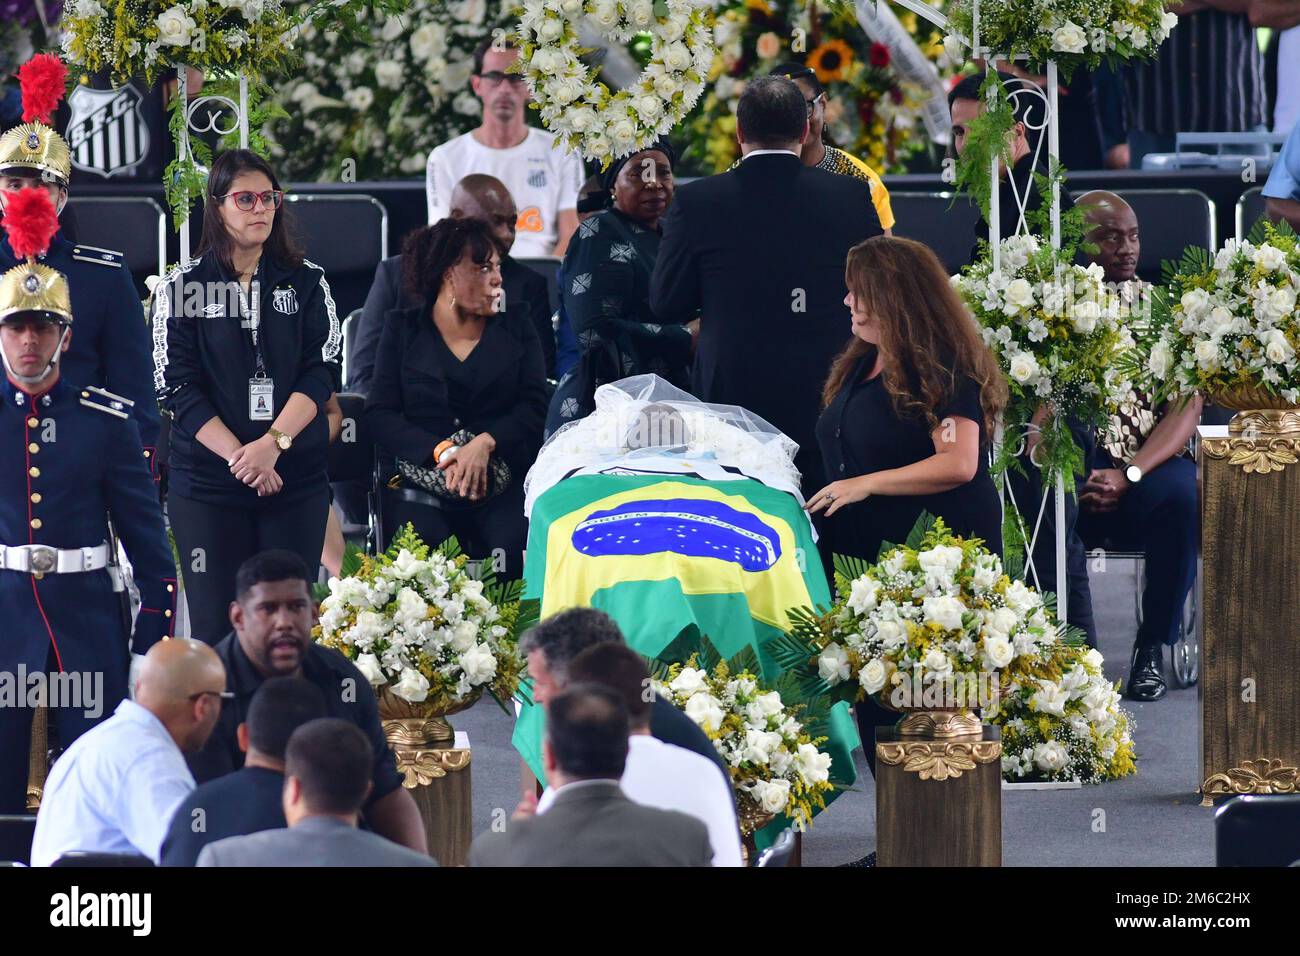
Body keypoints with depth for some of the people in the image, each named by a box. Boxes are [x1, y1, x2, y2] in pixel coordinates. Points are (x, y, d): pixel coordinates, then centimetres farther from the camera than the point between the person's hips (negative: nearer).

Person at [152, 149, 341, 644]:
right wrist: (239, 457, -13)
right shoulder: (182, 286, 3)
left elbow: (322, 371, 0)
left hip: (296, 478, 1)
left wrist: (274, 443, -15)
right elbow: (176, 386, -3)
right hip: (207, 481, -1)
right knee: (215, 626, -3)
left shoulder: (306, 282, 8)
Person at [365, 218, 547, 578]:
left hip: (504, 486, 1)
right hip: (423, 483, -1)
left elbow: (534, 406, 5)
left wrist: (484, 444, -14)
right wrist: (441, 452, -13)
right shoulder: (403, 329, 12)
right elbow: (381, 414, 2)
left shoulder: (515, 329, 17)